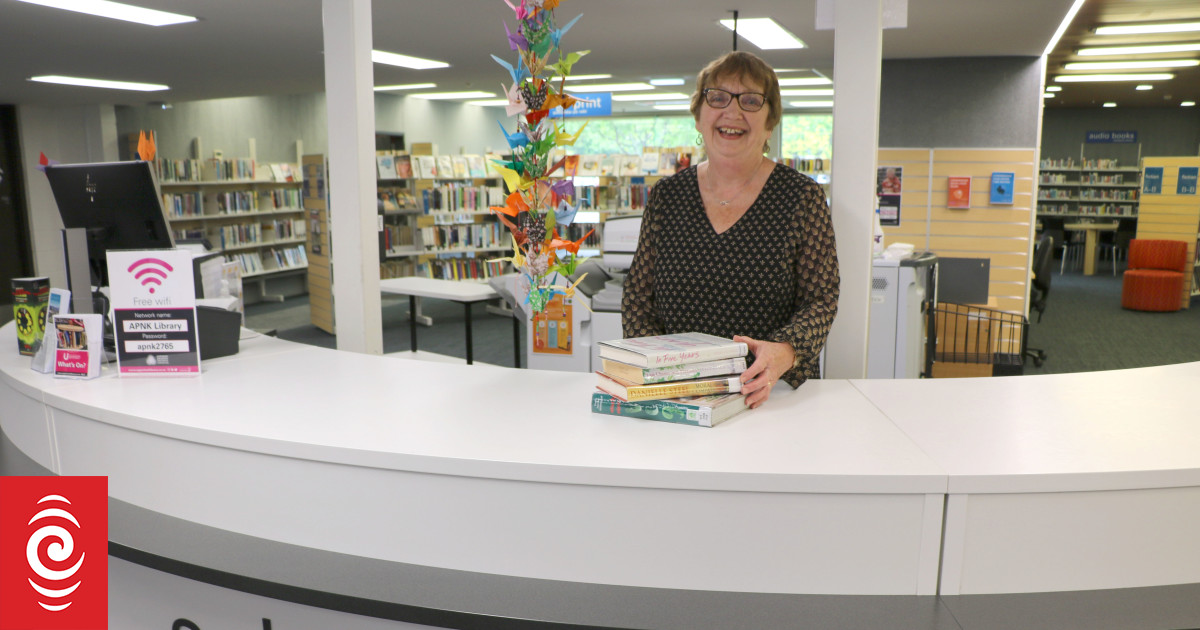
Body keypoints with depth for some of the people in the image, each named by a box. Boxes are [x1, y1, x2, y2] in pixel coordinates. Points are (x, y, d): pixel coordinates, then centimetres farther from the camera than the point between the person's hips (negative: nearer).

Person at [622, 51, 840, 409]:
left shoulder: (801, 197, 2)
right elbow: (637, 294, 9)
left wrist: (785, 353, -21)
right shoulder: (666, 195, 9)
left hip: (771, 396, -1)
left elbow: (821, 299, -1)